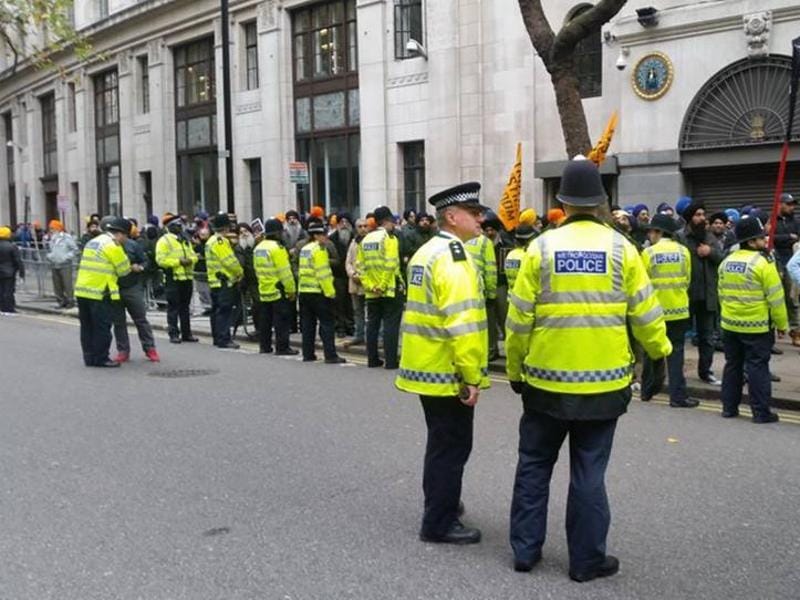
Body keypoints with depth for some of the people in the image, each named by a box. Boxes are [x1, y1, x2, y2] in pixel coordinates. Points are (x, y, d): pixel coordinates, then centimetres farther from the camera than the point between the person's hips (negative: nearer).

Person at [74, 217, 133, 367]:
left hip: (82, 290, 9)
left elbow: (98, 265, 16)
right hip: (99, 292, -9)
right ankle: (100, 359, 4)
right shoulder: (112, 246, -10)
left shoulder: (92, 242, 18)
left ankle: (89, 357, 19)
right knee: (102, 327, 0)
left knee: (87, 326, 13)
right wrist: (132, 268, 15)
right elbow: (124, 270, -6)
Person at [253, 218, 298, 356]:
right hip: (278, 290, -8)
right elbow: (285, 271, -17)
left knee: (265, 319, 14)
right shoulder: (277, 247, -15)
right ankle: (282, 348, -3)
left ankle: (264, 346, 20)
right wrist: (291, 289, -11)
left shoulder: (258, 247, 11)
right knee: (281, 320, -4)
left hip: (264, 290, 8)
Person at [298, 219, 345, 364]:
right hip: (318, 292, -8)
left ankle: (307, 354, 13)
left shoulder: (304, 249, 15)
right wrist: (330, 292, -15)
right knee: (326, 323, -4)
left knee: (308, 324, 11)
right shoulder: (319, 249, -11)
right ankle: (330, 355, -7)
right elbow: (323, 273, -17)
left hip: (304, 291, 8)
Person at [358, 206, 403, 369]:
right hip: (390, 290, -6)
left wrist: (369, 285, 0)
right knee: (390, 325, -2)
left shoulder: (366, 239, 10)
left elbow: (360, 265, 4)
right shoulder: (389, 238, -9)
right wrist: (383, 286, -15)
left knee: (372, 324, 11)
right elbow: (390, 265, -20)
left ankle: (372, 359, 15)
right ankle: (391, 361, -2)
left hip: (371, 292, 6)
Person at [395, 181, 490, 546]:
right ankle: (440, 523, 11)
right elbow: (461, 323, -24)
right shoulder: (453, 256, -18)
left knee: (442, 442, 22)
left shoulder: (426, 251, 12)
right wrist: (472, 376, -20)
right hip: (448, 372, -10)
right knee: (453, 445, 1)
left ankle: (438, 505, 36)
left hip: (427, 367, 10)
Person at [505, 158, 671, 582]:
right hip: (604, 381, 0)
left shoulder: (542, 247, -6)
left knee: (534, 465, 14)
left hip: (546, 380, 0)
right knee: (589, 473, 9)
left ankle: (525, 549, 22)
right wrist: (660, 352, 20)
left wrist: (515, 369, 9)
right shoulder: (621, 248, -5)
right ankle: (587, 560, 18)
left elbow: (519, 317, -4)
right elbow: (645, 313, 1)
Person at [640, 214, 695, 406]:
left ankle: (648, 390, 23)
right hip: (678, 309, 1)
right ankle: (677, 395, -1)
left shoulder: (648, 252, -9)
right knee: (675, 353, 3)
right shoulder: (683, 251, -2)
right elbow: (687, 279, 5)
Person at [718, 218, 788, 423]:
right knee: (757, 367, 0)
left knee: (732, 365, 14)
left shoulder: (726, 262, 6)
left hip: (730, 324, 6)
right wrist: (782, 324, -4)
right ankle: (761, 412, 5)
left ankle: (729, 407, 20)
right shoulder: (763, 262, -14)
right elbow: (775, 297, -12)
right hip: (756, 326, -6)